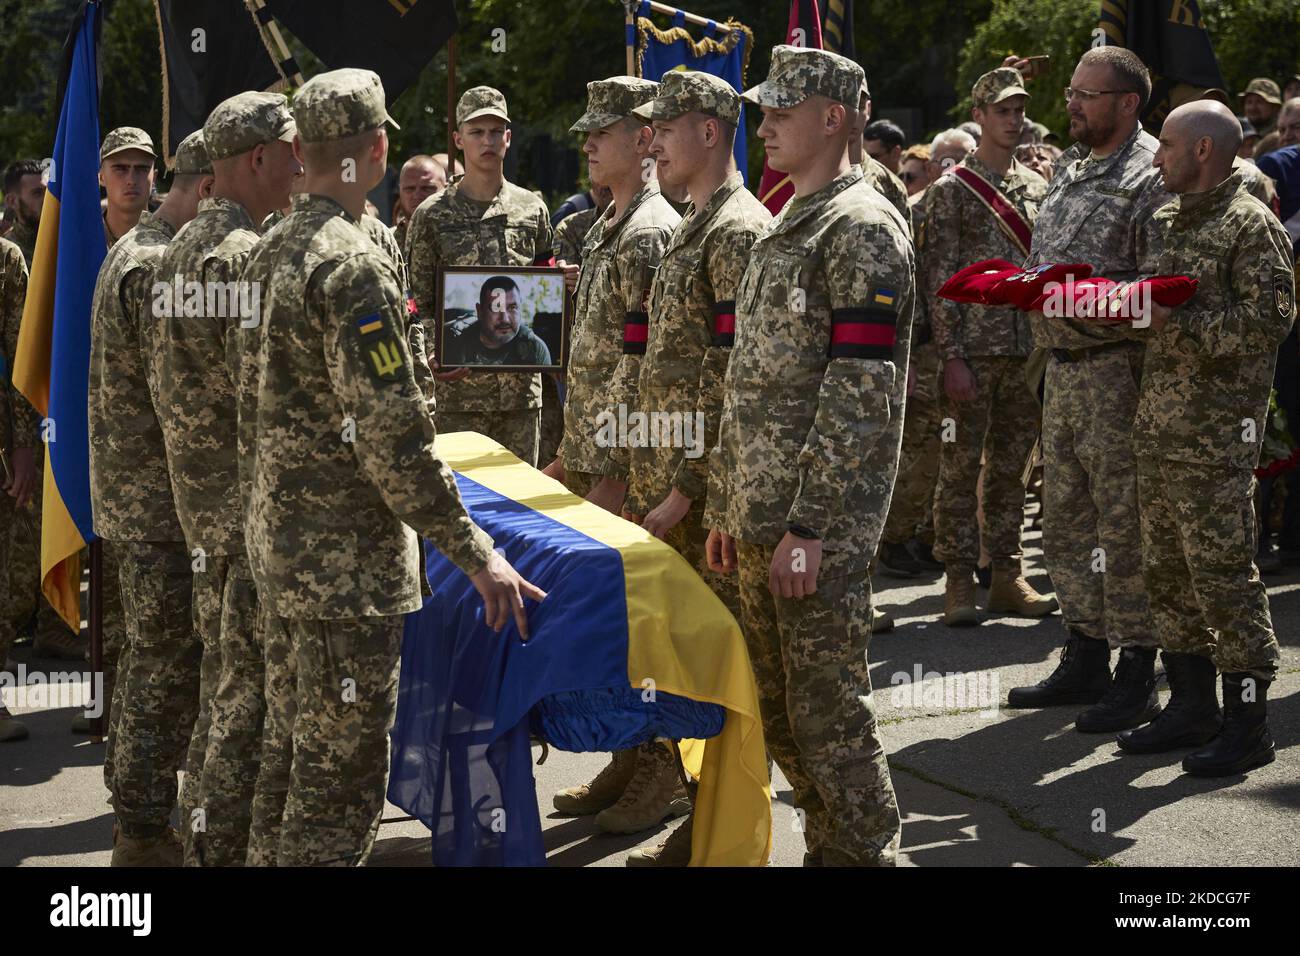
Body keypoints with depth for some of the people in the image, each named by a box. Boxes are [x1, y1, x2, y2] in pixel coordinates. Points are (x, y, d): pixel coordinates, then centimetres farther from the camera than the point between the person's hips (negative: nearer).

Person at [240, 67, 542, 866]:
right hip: (347, 559, -10)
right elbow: (393, 437, -23)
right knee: (343, 770, -3)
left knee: (323, 754, 21)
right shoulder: (354, 266, -19)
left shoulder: (271, 254, 11)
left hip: (283, 536, 10)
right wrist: (475, 553, -19)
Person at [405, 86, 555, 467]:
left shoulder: (532, 210, 10)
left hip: (522, 387, 3)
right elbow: (417, 304, 0)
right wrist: (441, 357, -16)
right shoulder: (432, 215, 2)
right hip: (457, 389, -3)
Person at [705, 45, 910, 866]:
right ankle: (829, 849, 27)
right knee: (778, 710, 15)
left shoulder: (863, 229, -12)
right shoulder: (784, 227, 17)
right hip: (761, 520, 9)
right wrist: (726, 504, 18)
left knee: (828, 714, -3)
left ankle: (868, 853, 9)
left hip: (820, 527, -9)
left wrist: (810, 526, -21)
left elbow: (858, 395, -19)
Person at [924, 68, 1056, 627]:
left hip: (1027, 350, 5)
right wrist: (952, 357, -13)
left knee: (1011, 468, 10)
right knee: (961, 467, -2)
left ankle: (1007, 576, 16)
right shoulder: (951, 190, -2)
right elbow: (939, 279, -7)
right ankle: (959, 582, 4)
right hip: (973, 350, -5)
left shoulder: (1037, 186, 13)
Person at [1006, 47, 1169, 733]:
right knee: (1066, 517, 14)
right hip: (1062, 364, 9)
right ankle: (1084, 658, 25)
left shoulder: (1152, 175, -11)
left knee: (1123, 523, -4)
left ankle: (1136, 676, 5)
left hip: (1118, 365, -9)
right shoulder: (1068, 169, 16)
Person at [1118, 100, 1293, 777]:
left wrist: (1178, 322, -20)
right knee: (1165, 569, 12)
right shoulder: (1166, 221, 17)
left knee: (1221, 569, -6)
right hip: (1157, 421, 9)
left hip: (1219, 427, -9)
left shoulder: (1251, 224, -9)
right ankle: (1192, 706, 22)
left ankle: (1249, 723, 2)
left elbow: (1268, 319, -17)